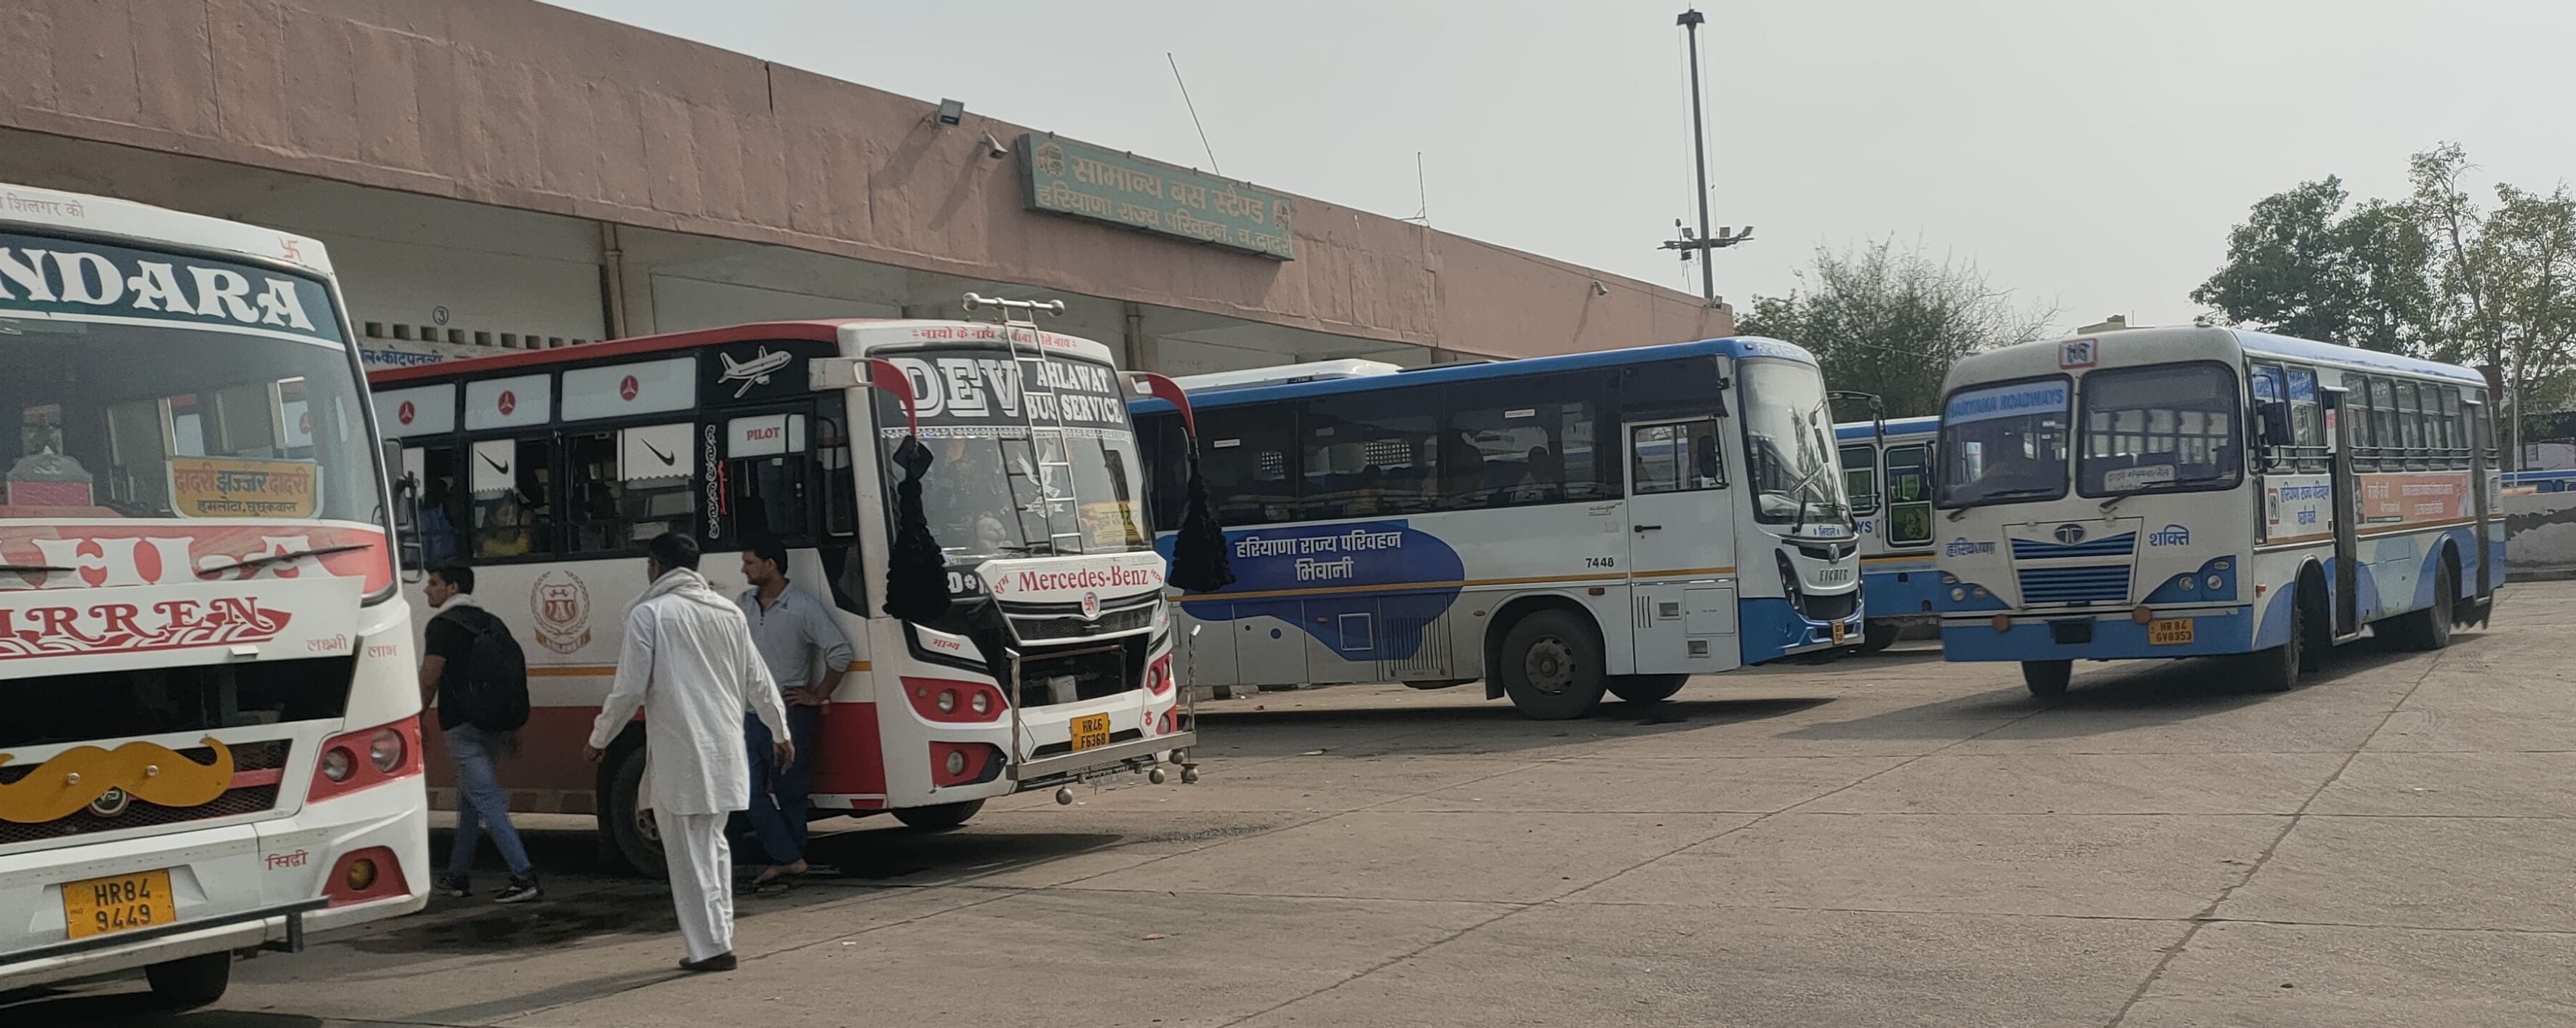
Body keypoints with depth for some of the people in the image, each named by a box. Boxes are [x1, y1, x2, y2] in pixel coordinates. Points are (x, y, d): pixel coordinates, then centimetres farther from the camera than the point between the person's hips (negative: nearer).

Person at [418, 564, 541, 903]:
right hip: (491, 724, 8)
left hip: (461, 726, -8)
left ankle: (524, 877, -18)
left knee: (487, 801, -11)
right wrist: (511, 729, 20)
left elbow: (429, 679, -14)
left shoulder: (442, 626, -8)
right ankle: (458, 876, 27)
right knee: (469, 799, 18)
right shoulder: (491, 623, 15)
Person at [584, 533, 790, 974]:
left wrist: (599, 740, 4)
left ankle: (711, 945, 1)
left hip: (679, 753, -6)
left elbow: (630, 690, -9)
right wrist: (781, 732, 27)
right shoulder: (728, 612, 11)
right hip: (726, 750, 6)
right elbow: (758, 682, 15)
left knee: (689, 852, 1)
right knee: (713, 843, 18)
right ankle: (720, 935, 18)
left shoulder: (649, 614, -6)